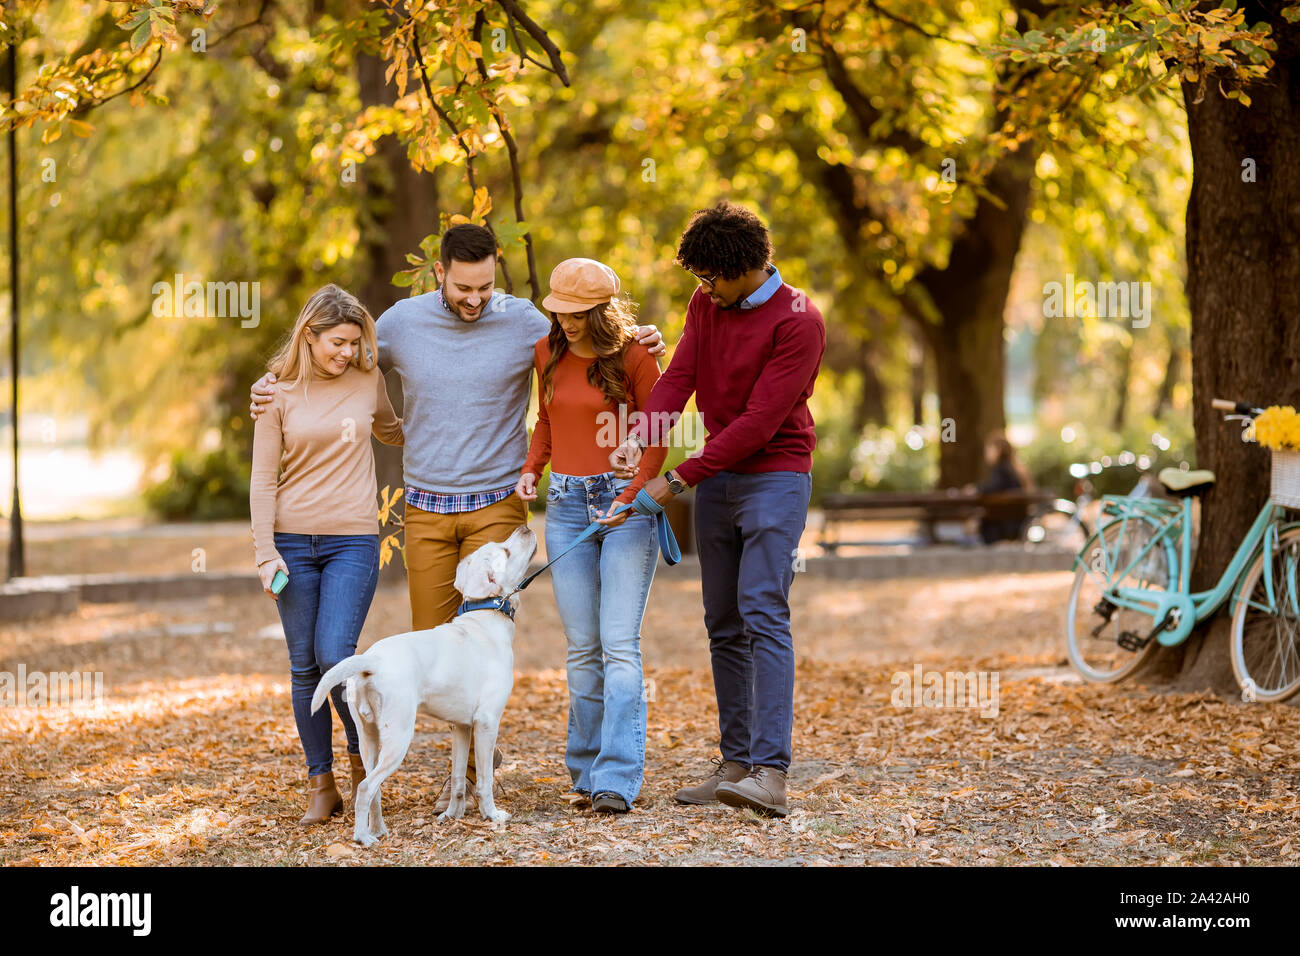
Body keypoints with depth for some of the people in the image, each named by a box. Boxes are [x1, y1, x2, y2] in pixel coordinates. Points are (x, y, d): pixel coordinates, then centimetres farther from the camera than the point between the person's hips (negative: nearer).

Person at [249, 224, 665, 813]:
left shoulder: (521, 321, -4)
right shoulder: (403, 322, 0)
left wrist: (638, 340, -10)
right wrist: (273, 385, 1)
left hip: (496, 506, -2)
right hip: (426, 509, 2)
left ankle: (466, 768, 3)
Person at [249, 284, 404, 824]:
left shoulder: (367, 381, 5)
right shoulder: (278, 394, 0)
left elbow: (391, 431, 27)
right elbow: (263, 479, 0)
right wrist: (265, 552, -7)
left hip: (353, 540, 0)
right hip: (293, 540, 0)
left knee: (335, 656, -13)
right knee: (304, 665, 2)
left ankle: (361, 754, 12)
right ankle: (321, 784, 12)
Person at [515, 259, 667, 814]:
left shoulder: (632, 357, -5)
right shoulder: (547, 354, 9)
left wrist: (631, 497, -15)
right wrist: (530, 470, 6)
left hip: (626, 503, -4)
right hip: (567, 505, 4)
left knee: (619, 644, -11)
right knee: (582, 646, 3)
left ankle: (616, 781, -13)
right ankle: (585, 772, 10)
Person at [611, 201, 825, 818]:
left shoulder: (798, 322, -15)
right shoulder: (706, 304, 8)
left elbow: (759, 421, -19)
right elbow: (678, 379, 0)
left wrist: (678, 479, -19)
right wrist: (640, 437, -20)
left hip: (775, 477, -7)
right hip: (717, 478, 7)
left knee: (763, 615, -17)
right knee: (724, 625, 7)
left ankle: (771, 774, -23)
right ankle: (735, 762, 13)